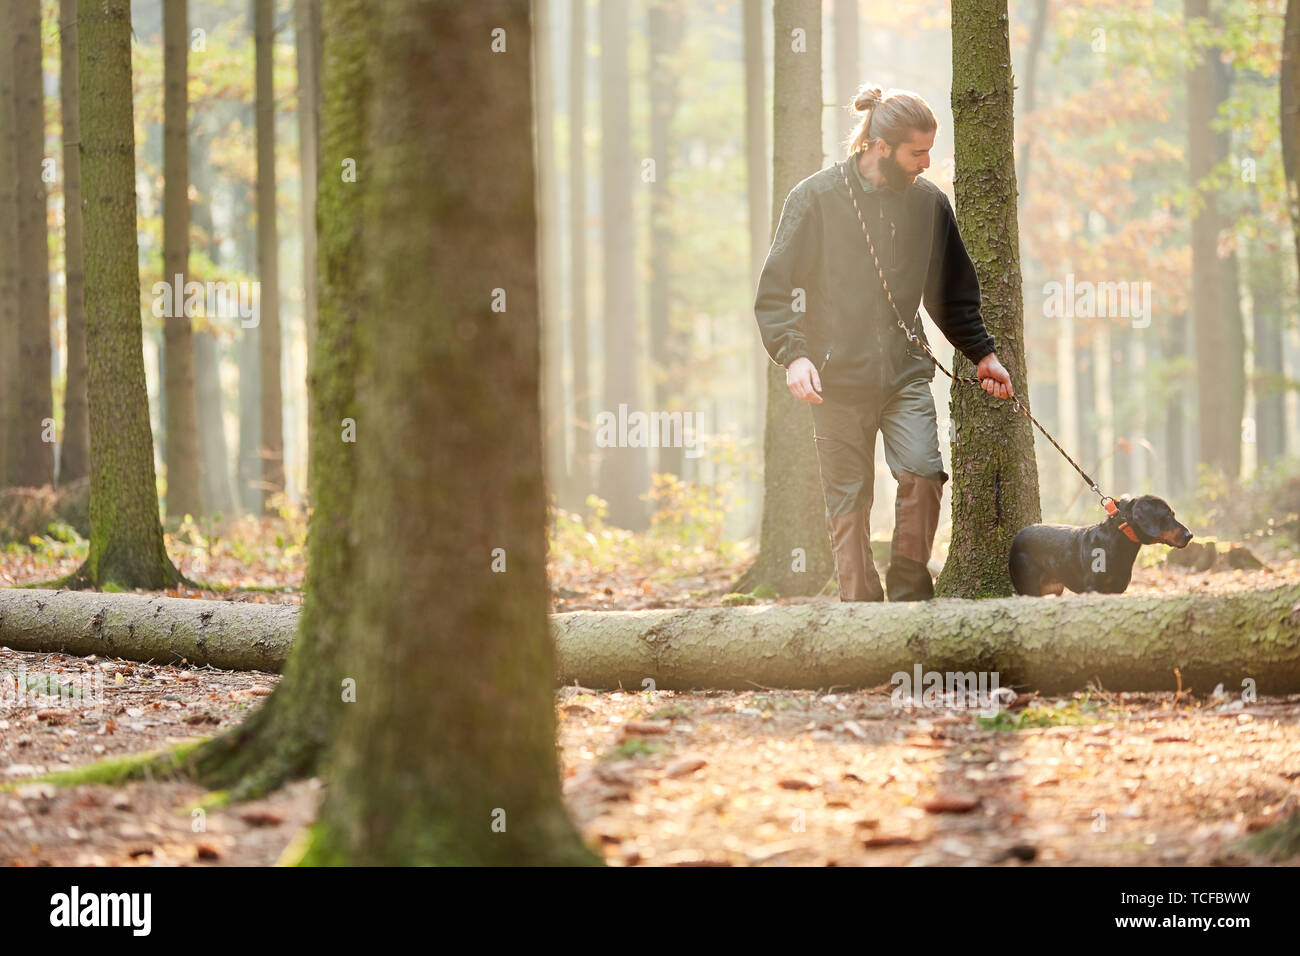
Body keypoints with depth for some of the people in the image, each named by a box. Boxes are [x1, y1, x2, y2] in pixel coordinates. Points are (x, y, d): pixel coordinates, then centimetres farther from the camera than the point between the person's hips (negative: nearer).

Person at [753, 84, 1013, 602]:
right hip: (838, 377, -2)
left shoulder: (929, 203, 8)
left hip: (905, 373, 2)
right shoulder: (816, 198, -3)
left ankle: (909, 585, -2)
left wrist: (982, 352, 18)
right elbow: (775, 291, -3)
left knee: (922, 470, -19)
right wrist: (793, 353, -16)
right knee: (848, 503, 0)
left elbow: (952, 293, 22)